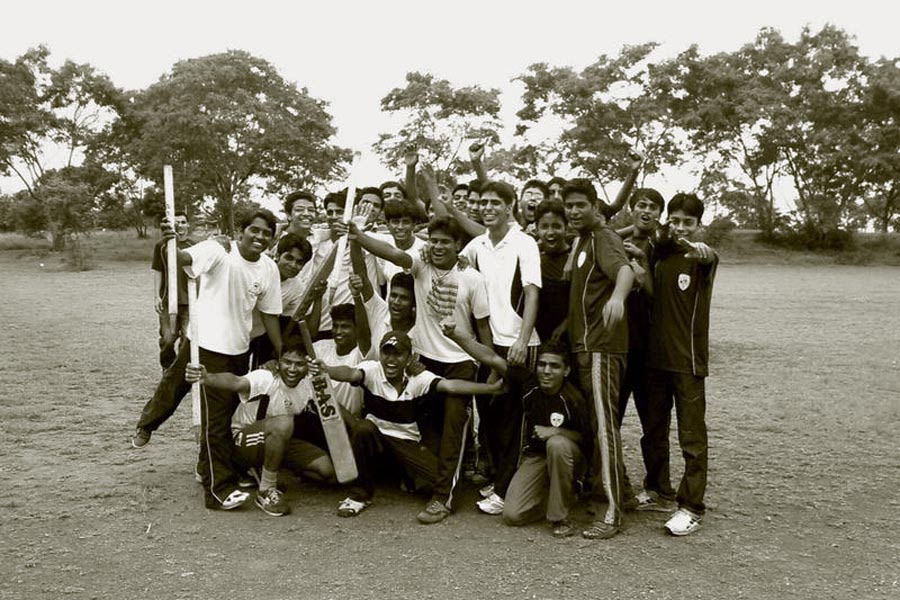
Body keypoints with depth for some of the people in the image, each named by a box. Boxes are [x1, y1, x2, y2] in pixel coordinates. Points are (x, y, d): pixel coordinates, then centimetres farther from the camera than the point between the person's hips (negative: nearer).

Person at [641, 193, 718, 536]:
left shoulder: (701, 258, -9)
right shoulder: (660, 253, 8)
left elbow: (709, 257, -31)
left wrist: (700, 250, -56)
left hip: (688, 359, -6)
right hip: (656, 356, 6)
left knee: (692, 437, -1)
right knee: (654, 428, 16)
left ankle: (692, 507, 7)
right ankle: (658, 490, 32)